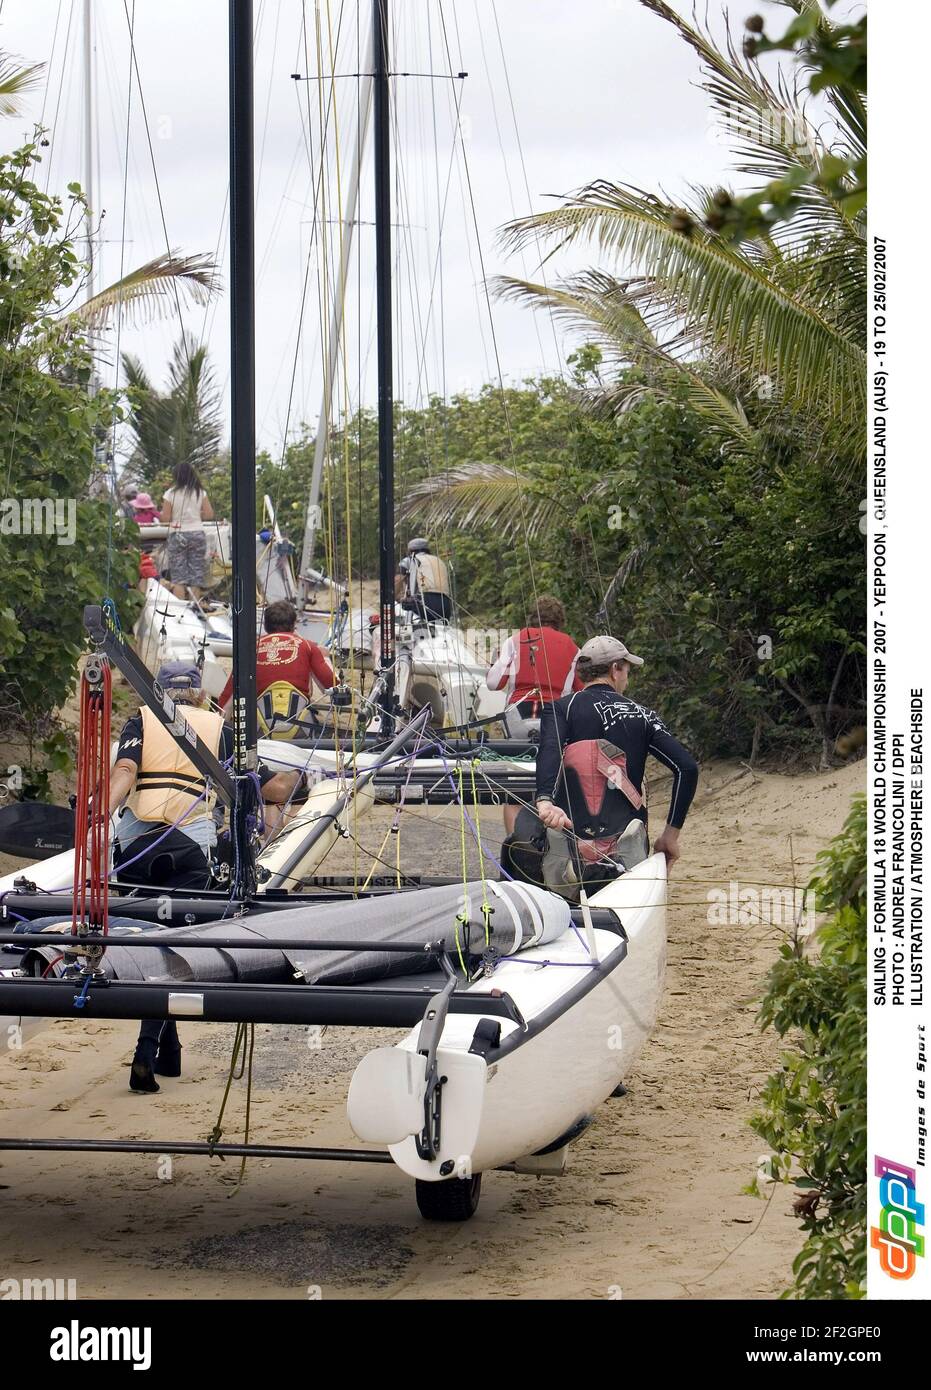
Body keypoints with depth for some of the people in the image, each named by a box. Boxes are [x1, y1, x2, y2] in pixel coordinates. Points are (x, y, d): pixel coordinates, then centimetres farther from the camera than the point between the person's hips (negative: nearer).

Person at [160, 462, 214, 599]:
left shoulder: (171, 493, -6)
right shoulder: (200, 493, 1)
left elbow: (165, 518, -7)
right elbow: (209, 515, 1)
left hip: (177, 535, -2)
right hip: (197, 534, 2)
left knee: (178, 576, 1)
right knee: (196, 573, 7)